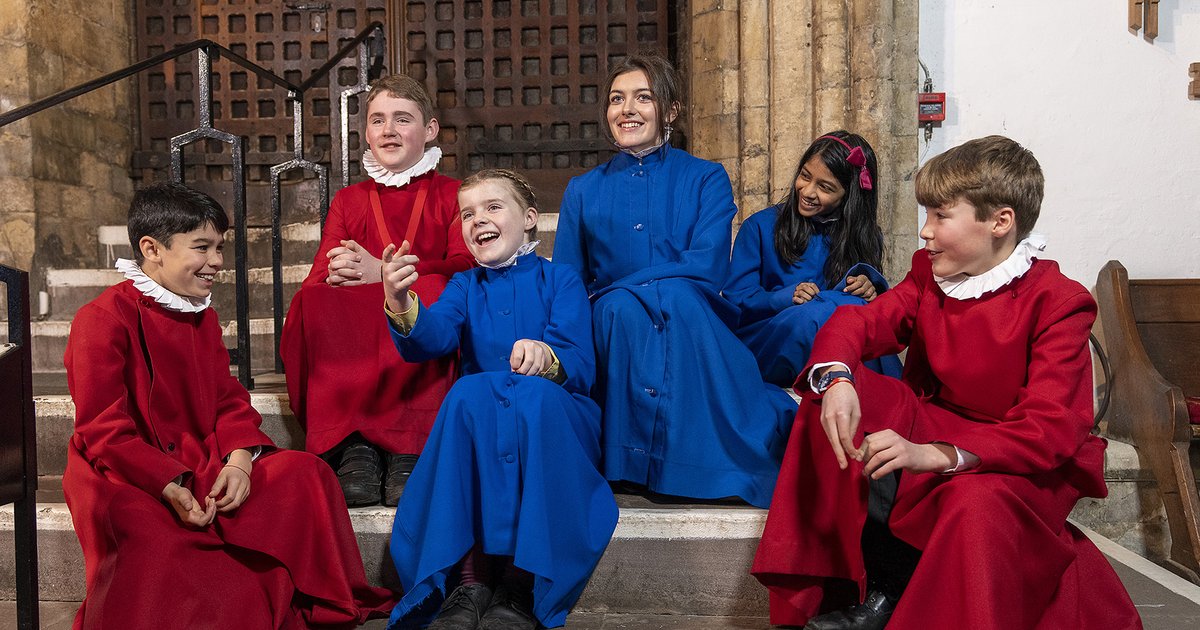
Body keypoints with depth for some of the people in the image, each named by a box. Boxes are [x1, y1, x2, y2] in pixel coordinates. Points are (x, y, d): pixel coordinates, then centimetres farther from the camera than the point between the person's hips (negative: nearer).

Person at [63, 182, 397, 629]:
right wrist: (169, 486, -25)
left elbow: (229, 400, 9)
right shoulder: (103, 320, -11)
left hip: (200, 462, 7)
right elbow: (102, 431, -15)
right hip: (123, 476, -7)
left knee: (305, 475, -10)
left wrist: (239, 459, -12)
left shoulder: (203, 318, 14)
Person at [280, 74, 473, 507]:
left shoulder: (451, 195, 15)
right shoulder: (347, 202, 24)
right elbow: (319, 279, 9)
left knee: (435, 291, -35)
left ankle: (407, 449, -35)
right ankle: (353, 447, -35)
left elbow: (465, 268, -4)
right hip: (353, 333, 3)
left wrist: (383, 272, -13)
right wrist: (337, 275, -17)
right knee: (315, 303, -29)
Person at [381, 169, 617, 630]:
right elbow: (431, 337, -7)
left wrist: (548, 360, -32)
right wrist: (402, 306, -30)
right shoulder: (464, 287, 16)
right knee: (470, 391, -32)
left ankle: (520, 584, -34)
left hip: (553, 419, -2)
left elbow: (581, 368, -8)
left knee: (535, 394, -35)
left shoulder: (560, 280, 7)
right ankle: (470, 579, -34)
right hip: (478, 422, 2)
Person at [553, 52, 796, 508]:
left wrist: (614, 290, -11)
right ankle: (633, 463, -23)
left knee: (674, 297, -34)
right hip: (612, 333, 2)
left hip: (691, 326, -1)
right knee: (622, 308, -32)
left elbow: (705, 269, -6)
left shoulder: (706, 179, 9)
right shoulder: (583, 191, 16)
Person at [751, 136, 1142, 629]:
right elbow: (860, 321, -7)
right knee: (835, 392, -16)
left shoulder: (1058, 302, -17)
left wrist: (934, 454, -41)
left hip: (1026, 461, -6)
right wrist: (835, 377, -33)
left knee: (977, 500, -41)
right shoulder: (930, 275, 2)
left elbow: (1051, 430, -26)